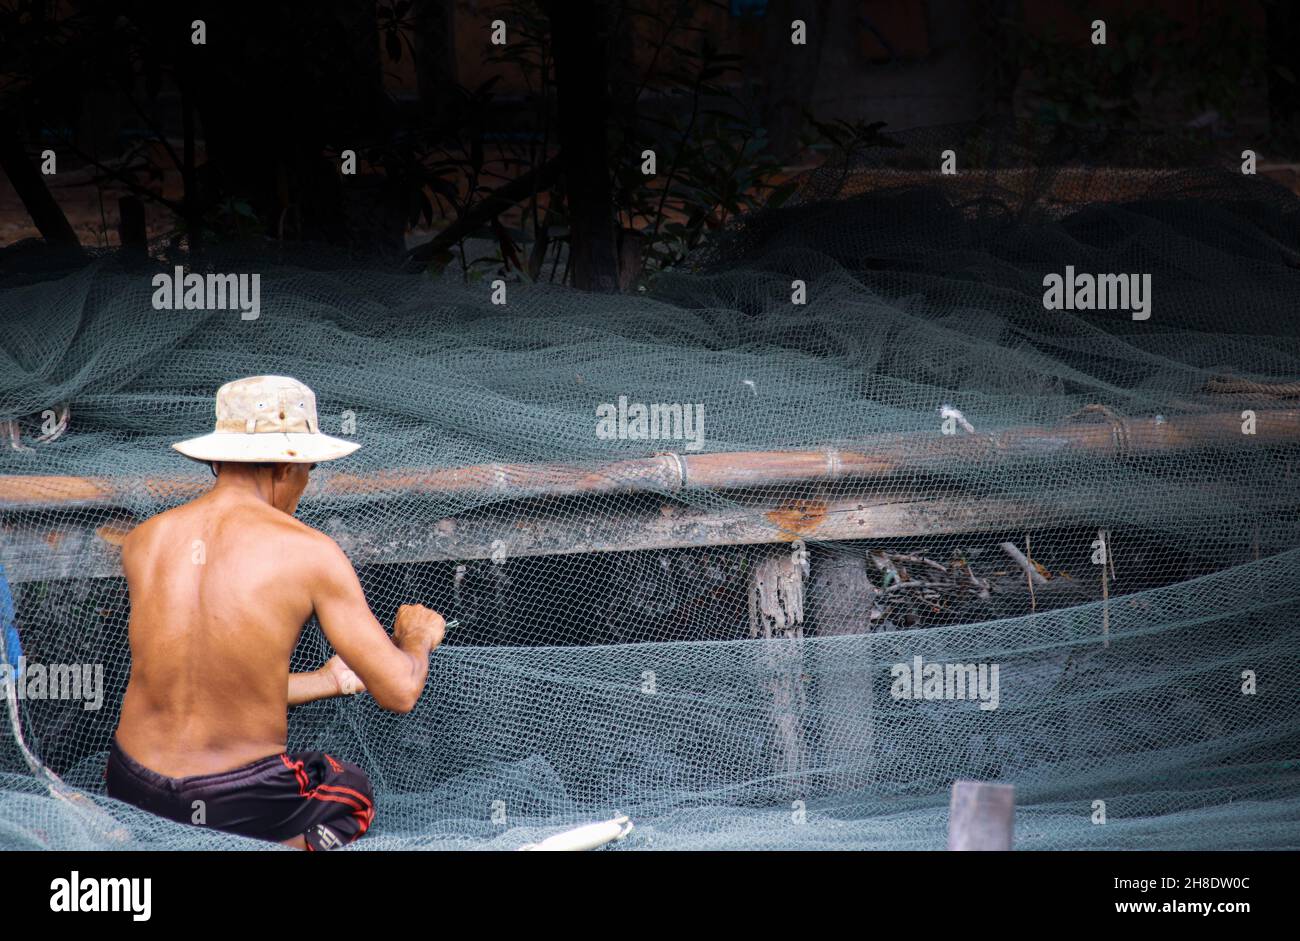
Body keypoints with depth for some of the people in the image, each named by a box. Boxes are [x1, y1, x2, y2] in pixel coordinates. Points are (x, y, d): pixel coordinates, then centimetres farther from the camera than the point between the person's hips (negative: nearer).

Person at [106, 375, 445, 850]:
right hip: (241, 804, -5)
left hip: (135, 792, 5)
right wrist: (416, 638, 18)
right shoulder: (309, 552, -11)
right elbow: (399, 692, -7)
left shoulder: (144, 541, 2)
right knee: (350, 788, 31)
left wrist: (327, 681, 28)